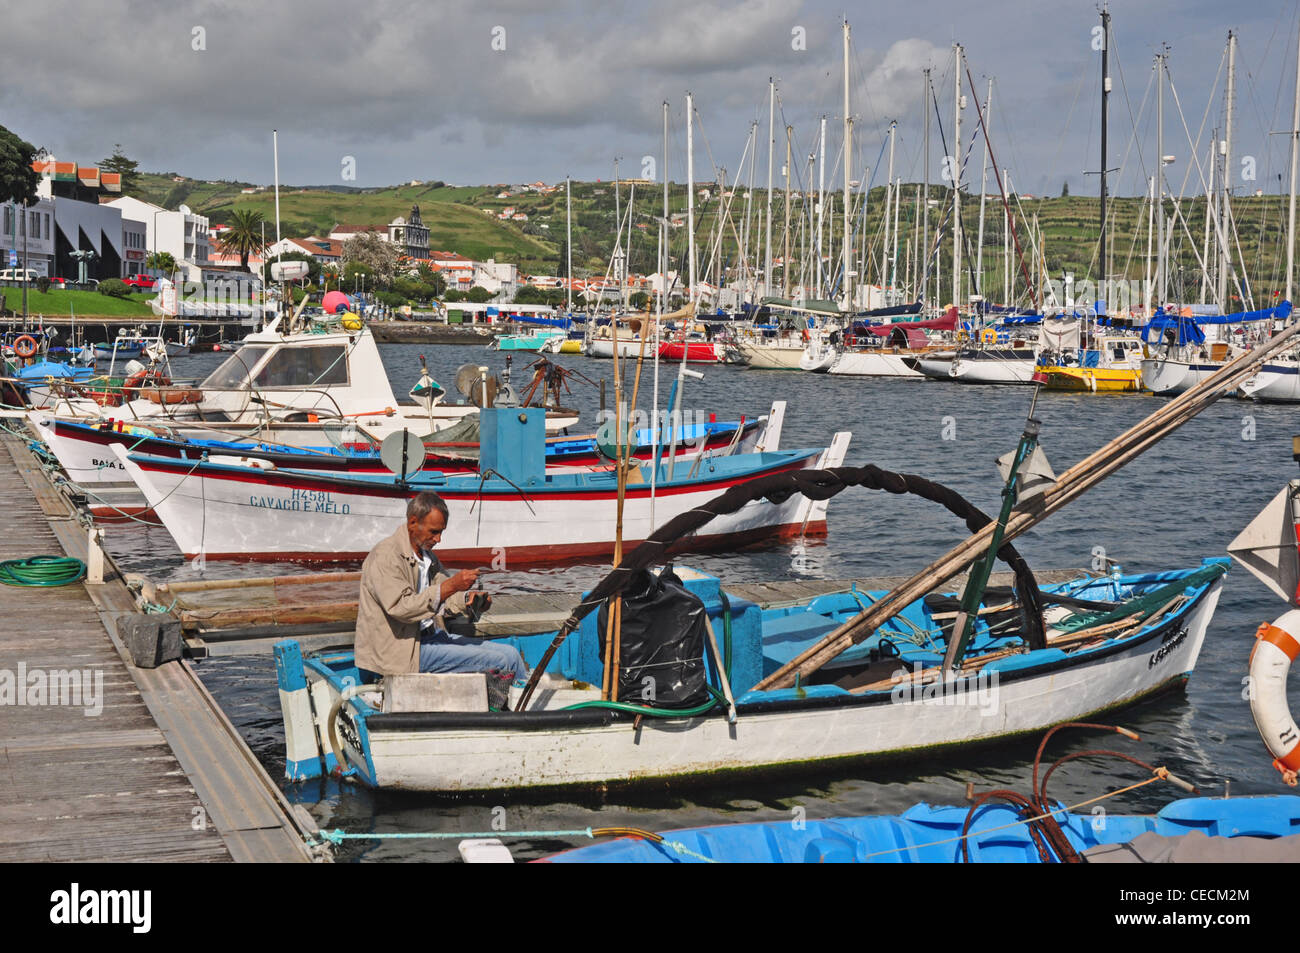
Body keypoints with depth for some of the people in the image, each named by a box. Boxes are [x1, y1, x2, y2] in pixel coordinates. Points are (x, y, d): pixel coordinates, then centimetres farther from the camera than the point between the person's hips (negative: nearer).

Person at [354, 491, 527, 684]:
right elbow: (401, 608, -25)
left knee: (510, 653, -4)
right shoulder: (385, 556, -14)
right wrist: (451, 585, -29)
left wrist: (467, 599, -4)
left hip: (432, 635, 9)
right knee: (502, 660, -19)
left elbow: (441, 600, 19)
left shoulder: (426, 555, 15)